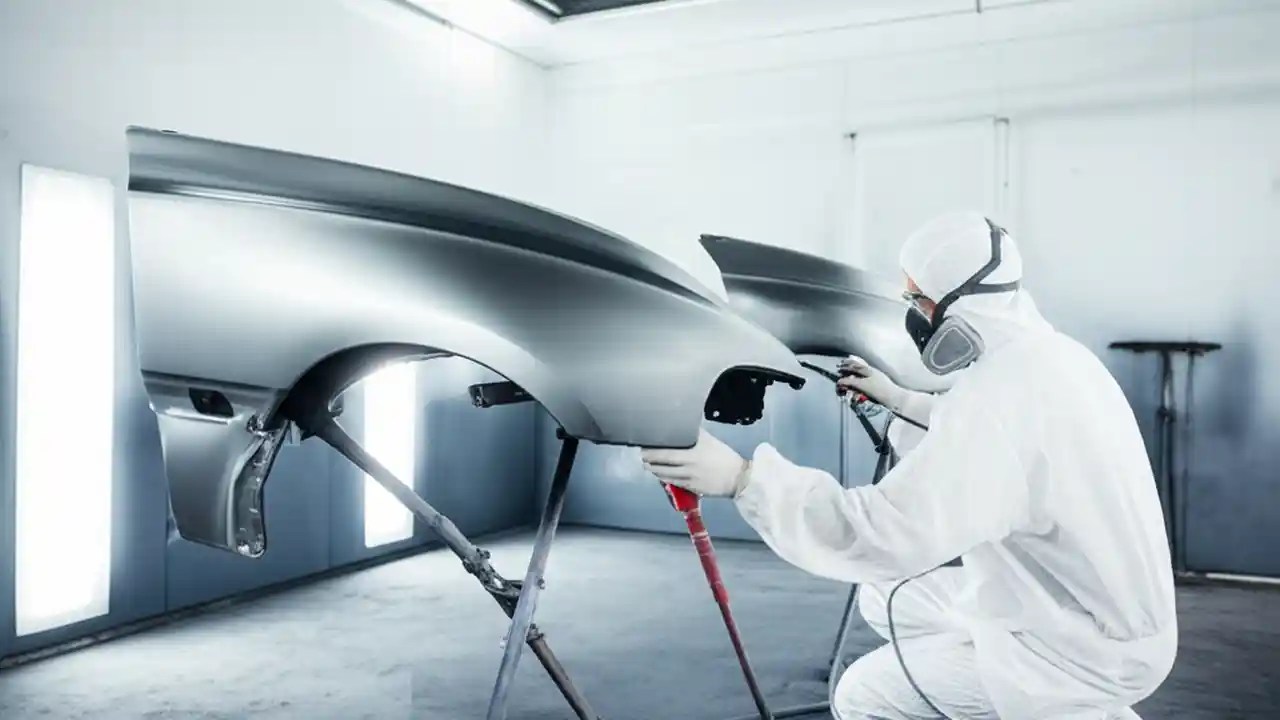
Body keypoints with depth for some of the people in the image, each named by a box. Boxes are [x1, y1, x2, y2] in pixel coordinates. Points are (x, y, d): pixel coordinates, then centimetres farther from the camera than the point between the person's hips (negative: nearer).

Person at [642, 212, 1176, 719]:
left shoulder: (1002, 392, -30)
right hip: (1106, 606, 9)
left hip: (1093, 645, -9)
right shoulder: (1050, 353, 1)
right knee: (889, 602, 17)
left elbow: (884, 534, -34)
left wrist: (743, 478, -29)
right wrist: (899, 399, 24)